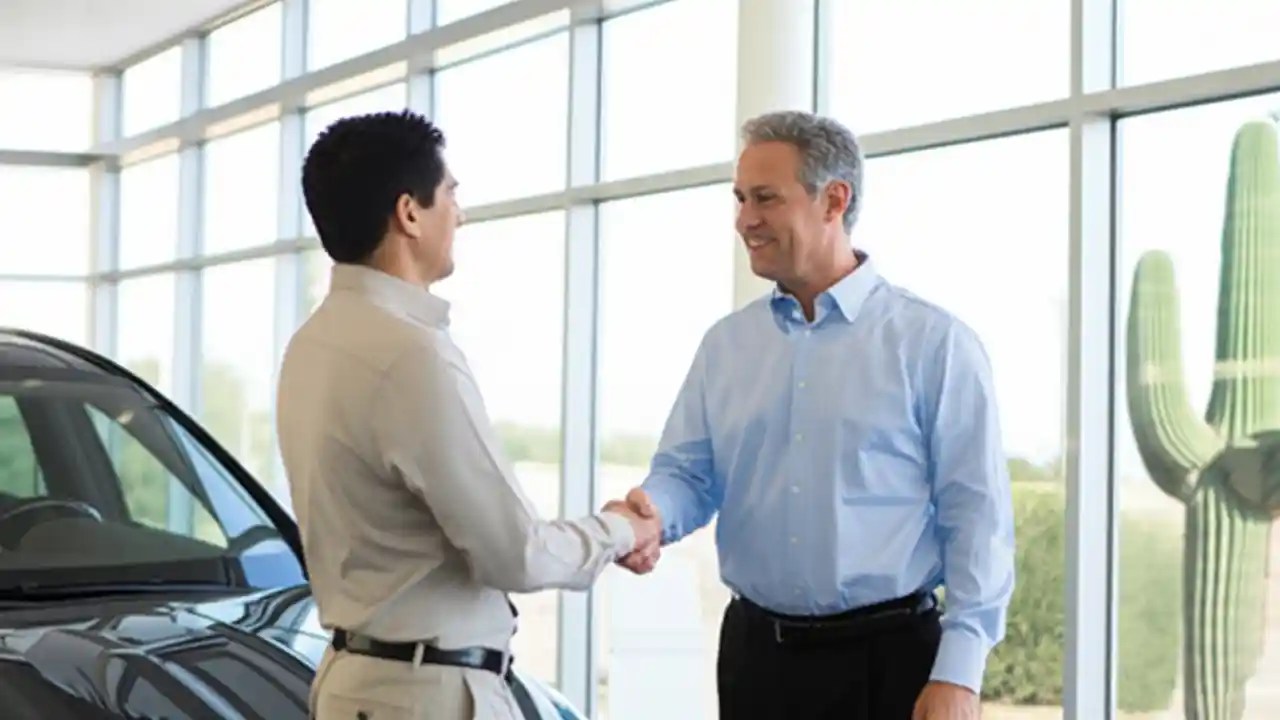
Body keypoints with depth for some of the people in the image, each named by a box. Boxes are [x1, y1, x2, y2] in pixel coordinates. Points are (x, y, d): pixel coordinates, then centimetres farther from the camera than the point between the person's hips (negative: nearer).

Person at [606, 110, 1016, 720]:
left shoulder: (933, 343, -4)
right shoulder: (725, 344, 11)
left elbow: (975, 514, -7)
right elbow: (687, 471, 9)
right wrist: (649, 514, -16)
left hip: (886, 659, -4)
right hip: (755, 654, 4)